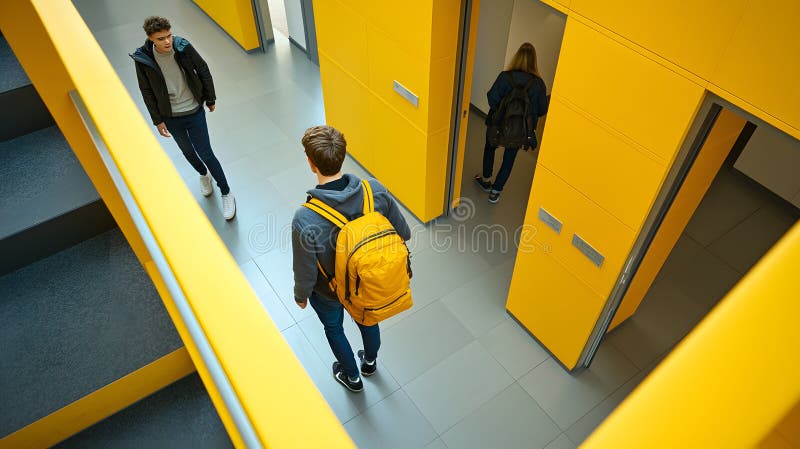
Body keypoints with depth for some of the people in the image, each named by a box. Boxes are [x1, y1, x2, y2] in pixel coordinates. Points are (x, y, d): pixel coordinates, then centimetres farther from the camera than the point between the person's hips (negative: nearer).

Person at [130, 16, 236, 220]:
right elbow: (147, 92, -4)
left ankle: (226, 193, 16)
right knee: (188, 151, 21)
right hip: (171, 118, 2)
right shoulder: (142, 59, -15)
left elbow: (203, 71, -2)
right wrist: (158, 120, -1)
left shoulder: (183, 47, -17)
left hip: (194, 112, -2)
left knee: (205, 153, 0)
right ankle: (203, 174, 52)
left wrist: (210, 99, 5)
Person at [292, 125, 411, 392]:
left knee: (333, 328, 30)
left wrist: (300, 296, -2)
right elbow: (403, 234, -13)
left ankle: (352, 377, 56)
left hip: (329, 292, -3)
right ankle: (370, 362, 64)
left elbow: (306, 273, -25)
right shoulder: (375, 191, -28)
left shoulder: (305, 219, -39)